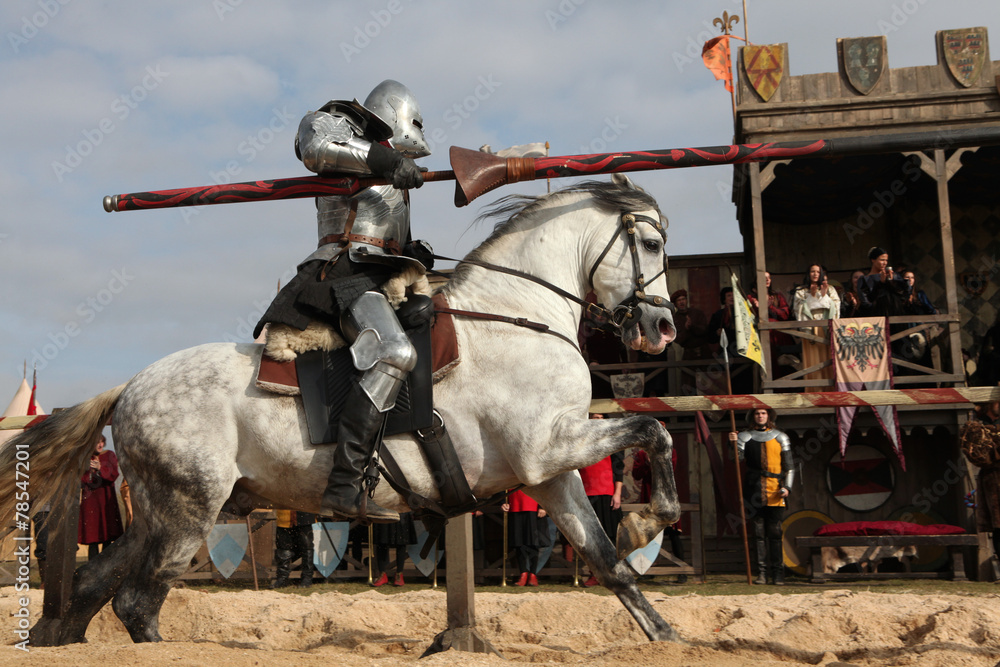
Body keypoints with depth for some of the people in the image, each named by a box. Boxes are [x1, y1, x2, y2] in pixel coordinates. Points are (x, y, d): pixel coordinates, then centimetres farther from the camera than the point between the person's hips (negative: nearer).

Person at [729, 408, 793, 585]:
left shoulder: (780, 437, 11)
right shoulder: (744, 436, 11)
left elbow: (788, 465, 10)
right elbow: (739, 457, 0)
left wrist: (786, 487, 0)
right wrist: (734, 442, -16)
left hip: (775, 491, 0)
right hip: (754, 490, 0)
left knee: (775, 533, -3)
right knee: (759, 533, 0)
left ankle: (778, 573, 2)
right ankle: (762, 573, 4)